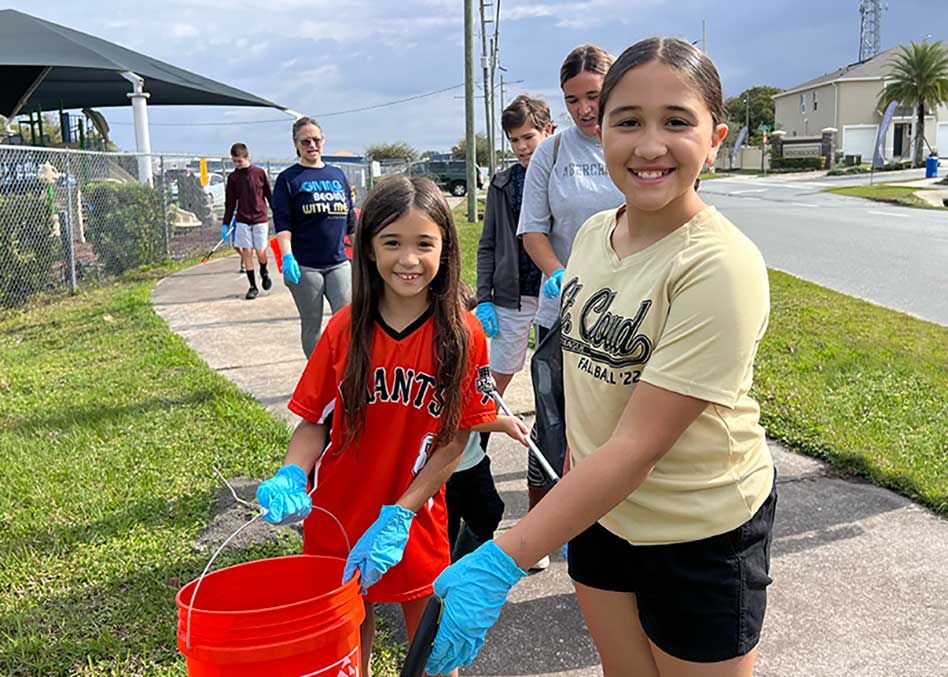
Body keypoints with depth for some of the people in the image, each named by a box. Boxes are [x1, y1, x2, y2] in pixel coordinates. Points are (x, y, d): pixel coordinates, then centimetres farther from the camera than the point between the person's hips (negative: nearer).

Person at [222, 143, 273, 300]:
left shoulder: (259, 173, -1)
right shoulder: (232, 178, 3)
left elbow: (270, 195, 6)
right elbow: (230, 203, 8)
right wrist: (225, 224, 5)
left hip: (260, 219, -1)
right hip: (242, 221, 2)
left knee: (260, 251, 1)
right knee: (246, 252, -1)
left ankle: (264, 273, 34)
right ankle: (253, 287, 7)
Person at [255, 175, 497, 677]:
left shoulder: (463, 336, -11)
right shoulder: (345, 329, -7)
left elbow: (454, 441, -10)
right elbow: (314, 422, -1)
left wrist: (397, 517, -16)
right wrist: (291, 477, -21)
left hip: (417, 524, -1)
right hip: (336, 521, 2)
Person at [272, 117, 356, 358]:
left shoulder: (337, 174, 13)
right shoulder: (288, 178, 2)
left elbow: (350, 219, 19)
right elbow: (282, 223, -7)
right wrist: (287, 257, -21)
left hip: (339, 263, 3)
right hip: (304, 266, -3)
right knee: (312, 326, 6)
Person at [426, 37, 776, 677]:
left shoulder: (721, 266, -25)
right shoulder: (594, 232, -3)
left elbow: (638, 445, -29)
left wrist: (501, 562, -31)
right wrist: (574, 483, 14)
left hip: (703, 535, -6)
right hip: (599, 509, 6)